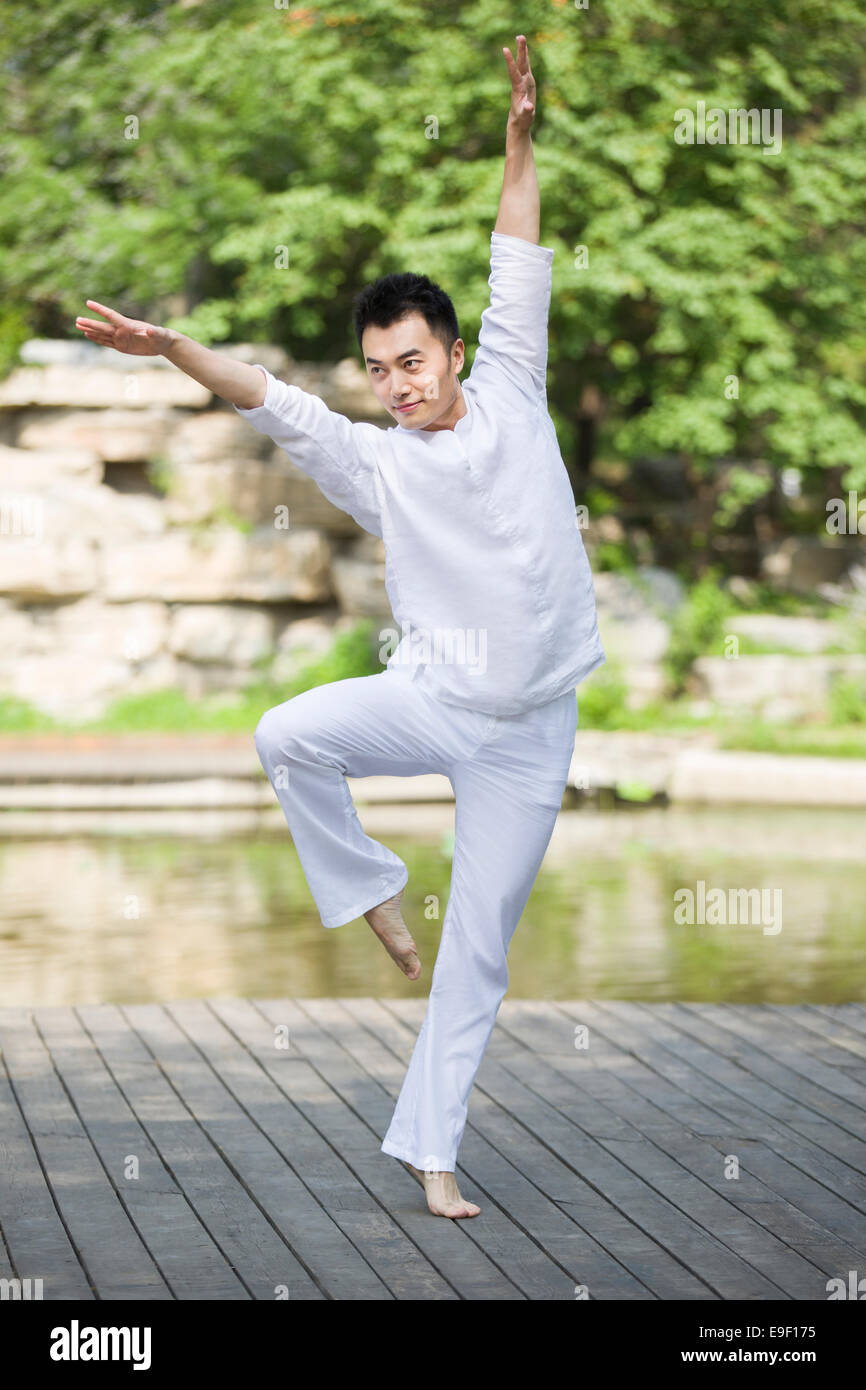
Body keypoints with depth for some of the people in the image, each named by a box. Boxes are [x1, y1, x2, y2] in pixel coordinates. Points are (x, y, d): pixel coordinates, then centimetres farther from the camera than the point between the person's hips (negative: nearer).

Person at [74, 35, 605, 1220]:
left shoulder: (510, 399, 1)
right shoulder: (373, 460, -3)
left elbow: (521, 277, 2)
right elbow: (275, 402, -13)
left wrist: (521, 141, -2)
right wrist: (171, 348, -26)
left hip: (526, 736, 0)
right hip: (430, 698, 0)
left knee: (479, 952, 2)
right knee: (288, 737, -28)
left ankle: (429, 1145, 12)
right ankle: (370, 892, -3)